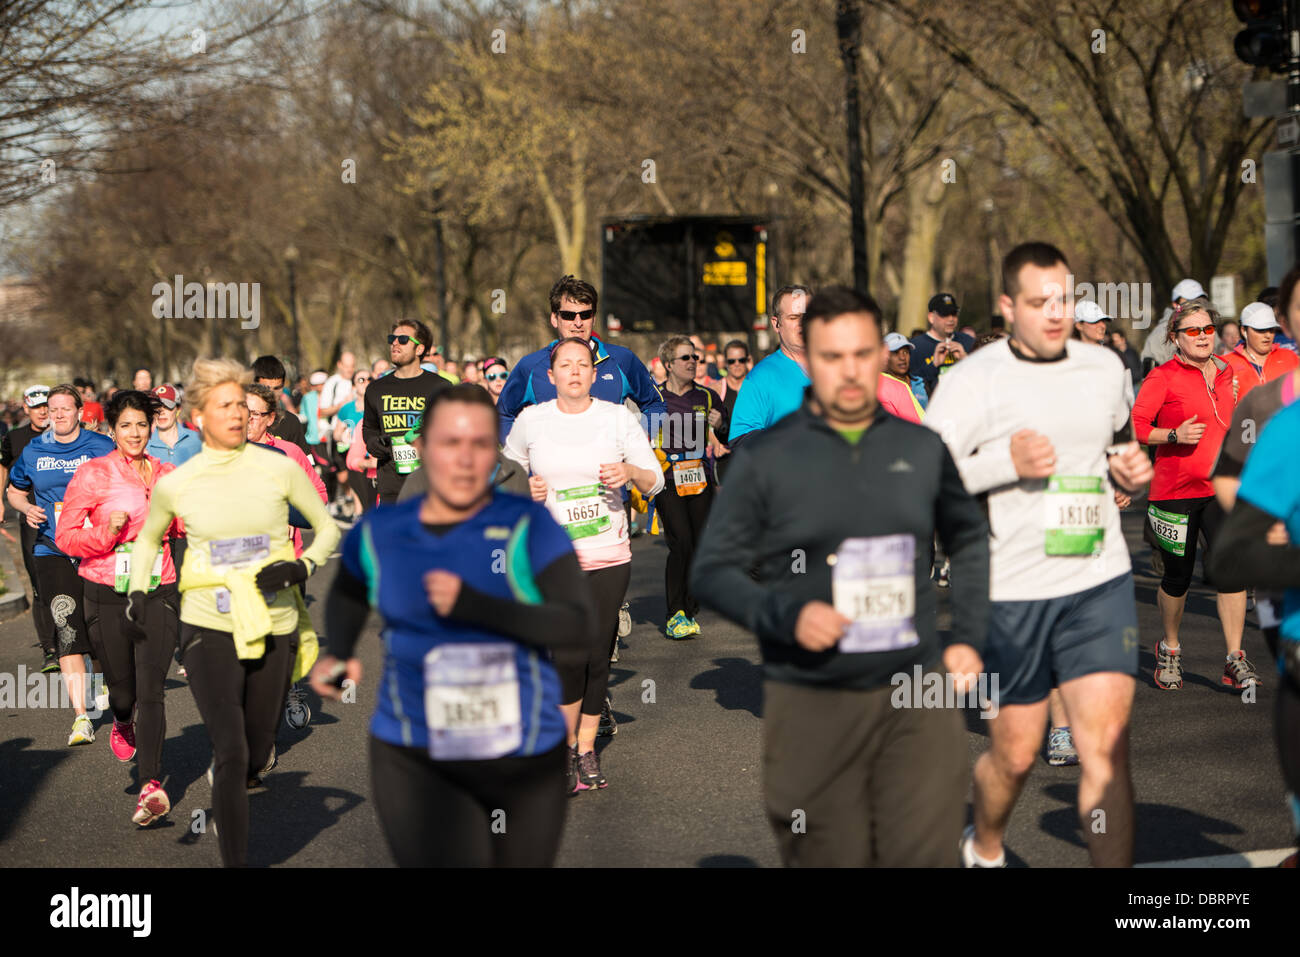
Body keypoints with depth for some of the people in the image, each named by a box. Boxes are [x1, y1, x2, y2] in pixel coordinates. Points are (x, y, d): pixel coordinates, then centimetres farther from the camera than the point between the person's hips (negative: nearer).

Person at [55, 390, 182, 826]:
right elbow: (65, 536, -2)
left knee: (151, 690, -11)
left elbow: (182, 529, 23)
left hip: (158, 594, 1)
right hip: (107, 596, -1)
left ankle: (151, 786, -19)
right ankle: (122, 723, 46)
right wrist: (105, 534, -19)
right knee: (123, 689, 9)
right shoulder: (92, 473, -1)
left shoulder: (165, 474, 9)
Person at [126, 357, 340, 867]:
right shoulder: (174, 484, -1)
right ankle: (234, 861, -3)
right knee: (231, 754, -13)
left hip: (273, 629, 2)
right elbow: (147, 538, 19)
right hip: (209, 628, -1)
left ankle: (227, 784, 47)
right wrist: (137, 589, 4)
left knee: (255, 758, 10)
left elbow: (327, 527, 10)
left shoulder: (279, 469, -2)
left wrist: (303, 566, -8)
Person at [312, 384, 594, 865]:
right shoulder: (379, 533, 3)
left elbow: (578, 624, -17)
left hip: (526, 756, 0)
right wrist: (339, 653, 7)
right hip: (416, 761, 0)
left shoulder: (527, 527, -7)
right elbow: (347, 595, 25)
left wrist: (475, 606, -26)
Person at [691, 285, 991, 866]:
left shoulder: (921, 448, 8)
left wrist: (968, 636, 12)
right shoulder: (765, 457, -2)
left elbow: (969, 539, 23)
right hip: (811, 704, -2)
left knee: (924, 856, -6)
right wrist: (787, 616, -15)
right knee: (831, 860, 6)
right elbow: (712, 571, 0)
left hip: (918, 692, 2)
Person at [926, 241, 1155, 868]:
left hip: (1100, 582, 3)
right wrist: (1005, 462, -23)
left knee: (1106, 747, -9)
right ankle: (983, 848, 40)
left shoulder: (1106, 369, 10)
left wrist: (1131, 472, 5)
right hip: (1007, 589, -3)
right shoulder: (972, 380, -6)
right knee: (1015, 753, 9)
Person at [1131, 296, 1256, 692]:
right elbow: (1135, 427, -10)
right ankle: (1169, 649, 30)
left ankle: (1235, 660, -7)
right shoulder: (1162, 376, -6)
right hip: (1175, 491, -4)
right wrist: (1174, 435, -23)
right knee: (1178, 576, 7)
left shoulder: (1225, 373, 11)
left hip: (1221, 488, 4)